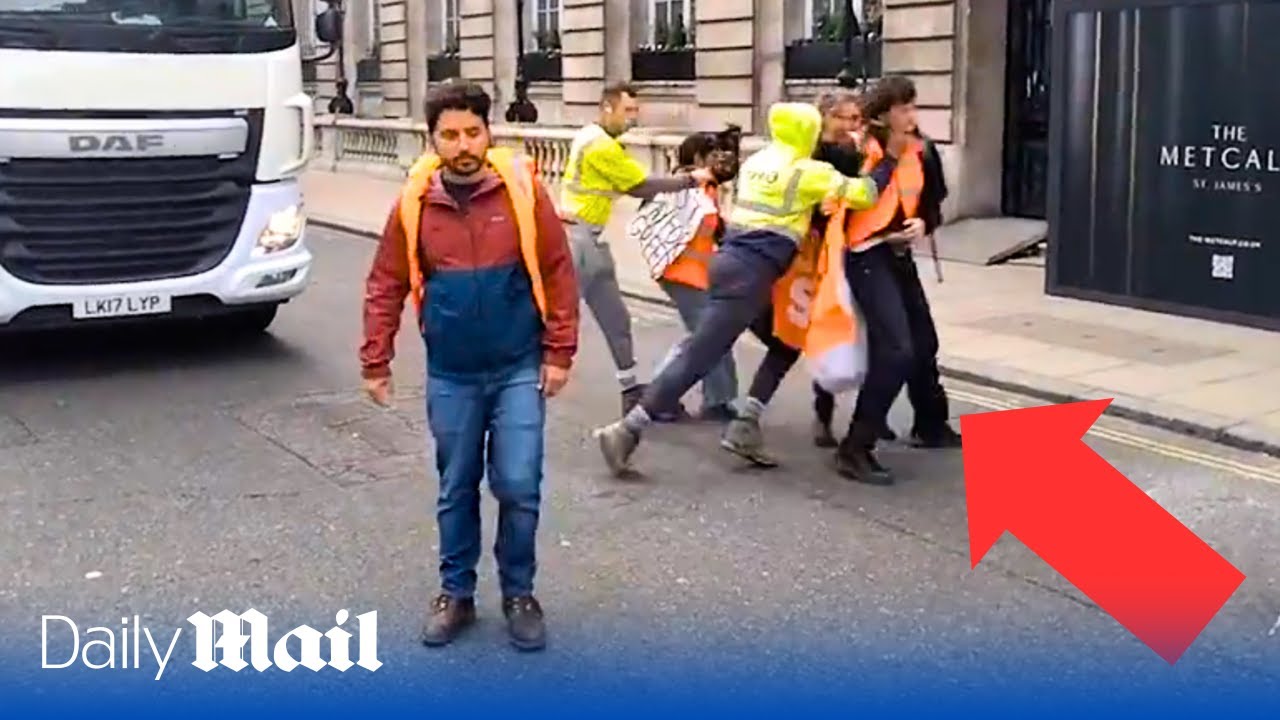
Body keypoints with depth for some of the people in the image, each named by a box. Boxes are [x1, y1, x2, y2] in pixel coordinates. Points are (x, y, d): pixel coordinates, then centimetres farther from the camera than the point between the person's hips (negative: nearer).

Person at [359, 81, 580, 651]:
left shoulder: (523, 191, -8)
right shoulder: (414, 204, -4)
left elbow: (558, 273, -4)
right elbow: (386, 286, 3)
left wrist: (559, 351, -5)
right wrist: (376, 363, 2)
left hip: (519, 370, -1)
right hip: (451, 376, 2)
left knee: (519, 487, -2)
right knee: (456, 491, 12)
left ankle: (519, 594, 18)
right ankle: (456, 593, 28)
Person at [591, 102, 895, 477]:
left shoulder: (757, 161, 17)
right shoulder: (806, 172, -5)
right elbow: (861, 194, -6)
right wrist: (888, 163, 5)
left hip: (732, 260, 9)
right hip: (750, 273, -9)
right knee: (699, 356, -9)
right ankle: (626, 430, -12)